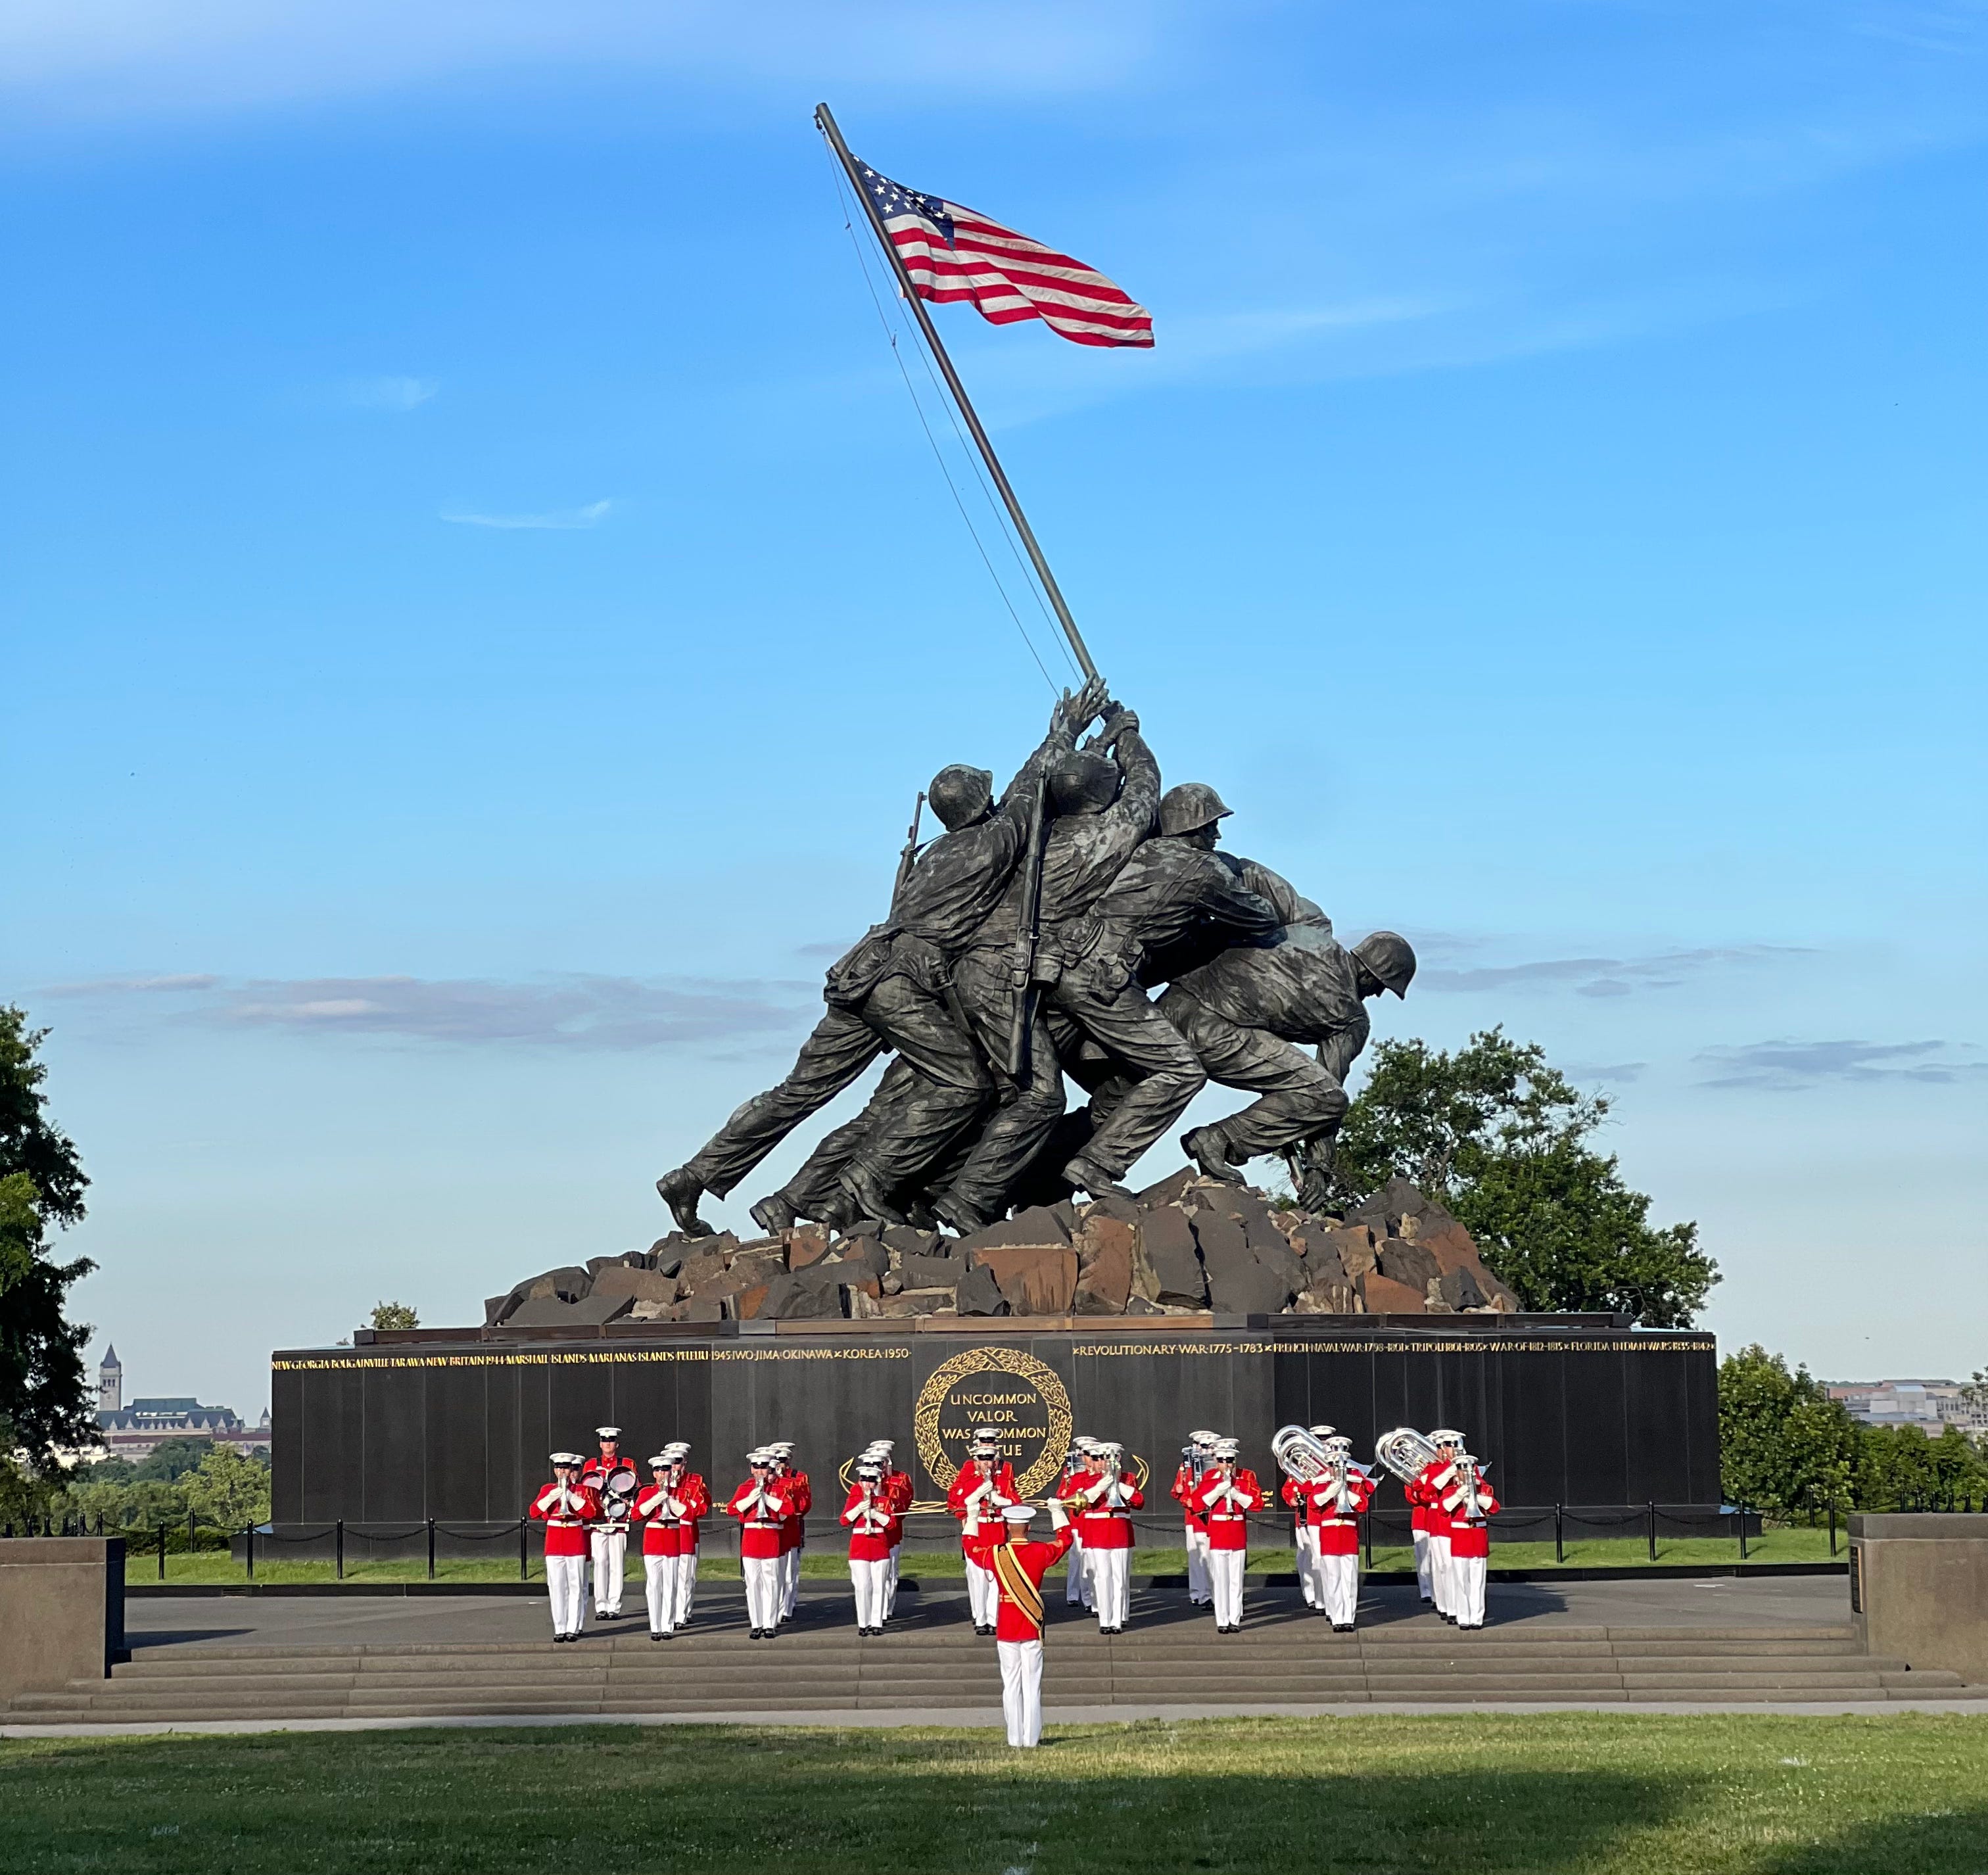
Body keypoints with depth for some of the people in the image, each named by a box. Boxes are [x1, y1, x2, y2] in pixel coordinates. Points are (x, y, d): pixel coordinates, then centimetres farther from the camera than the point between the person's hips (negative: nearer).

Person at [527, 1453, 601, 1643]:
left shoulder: (582, 1490, 4)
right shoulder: (547, 1489, 10)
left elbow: (592, 1512, -10)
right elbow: (534, 1513, -1)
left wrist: (570, 1496, -15)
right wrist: (551, 1497, -14)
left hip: (577, 1541, -1)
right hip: (554, 1542, 2)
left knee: (576, 1586, -3)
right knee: (556, 1587, -1)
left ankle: (573, 1628, 0)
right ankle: (560, 1629, 3)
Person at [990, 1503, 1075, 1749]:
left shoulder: (996, 1554, -7)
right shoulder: (1040, 1552, -6)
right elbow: (1065, 1539, 14)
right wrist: (1057, 1512, 26)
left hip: (1005, 1629, 0)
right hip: (1032, 1627, 0)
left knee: (1011, 1684, 6)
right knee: (1032, 1684, 4)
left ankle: (1015, 1738, 6)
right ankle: (1031, 1738, 3)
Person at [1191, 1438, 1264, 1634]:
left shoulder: (1247, 1477, 5)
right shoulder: (1209, 1478, 4)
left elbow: (1258, 1503, -3)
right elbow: (1198, 1504, -3)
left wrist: (1235, 1494, -14)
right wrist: (1217, 1491, -14)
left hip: (1238, 1534, 1)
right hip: (1217, 1535, -1)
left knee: (1236, 1579, 2)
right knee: (1220, 1579, -3)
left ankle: (1235, 1619, 7)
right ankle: (1222, 1621, -1)